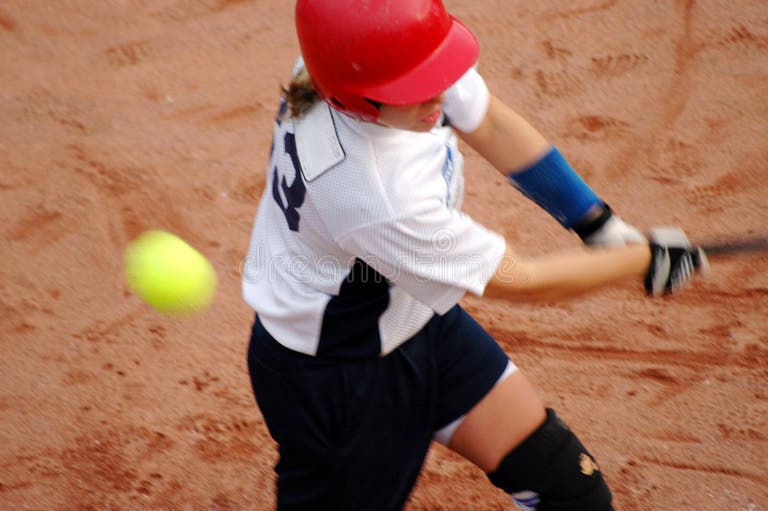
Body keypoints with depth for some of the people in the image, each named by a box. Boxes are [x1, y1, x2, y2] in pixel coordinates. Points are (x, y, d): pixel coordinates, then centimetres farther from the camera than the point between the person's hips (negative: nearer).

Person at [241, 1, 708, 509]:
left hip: (420, 318, 8)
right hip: (333, 381, -8)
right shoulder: (378, 197, -40)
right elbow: (517, 281, -26)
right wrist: (645, 259, -13)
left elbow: (489, 123, -1)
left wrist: (598, 223, -1)